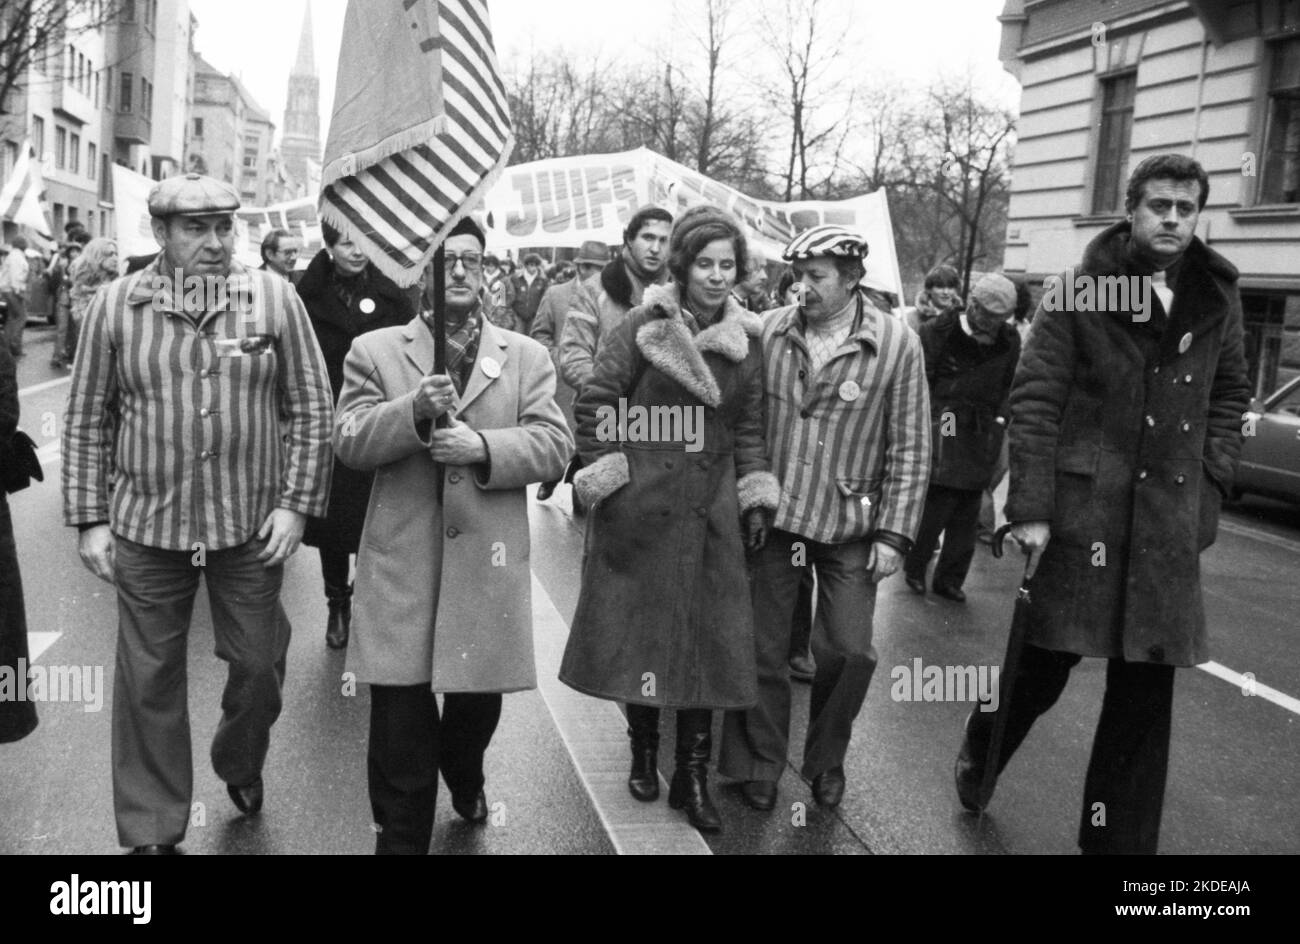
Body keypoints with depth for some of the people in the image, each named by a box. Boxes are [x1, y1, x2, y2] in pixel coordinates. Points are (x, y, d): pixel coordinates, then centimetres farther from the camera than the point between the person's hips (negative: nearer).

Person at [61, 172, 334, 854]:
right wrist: (89, 519, 1)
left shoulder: (275, 298, -1)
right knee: (148, 679, 8)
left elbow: (311, 407, 0)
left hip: (253, 527, 0)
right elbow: (87, 421, 4)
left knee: (259, 664, 12)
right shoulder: (116, 305, 0)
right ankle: (151, 830, 24)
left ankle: (240, 764, 43)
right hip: (146, 529, 0)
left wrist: (296, 503, -5)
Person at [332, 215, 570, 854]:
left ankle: (464, 778, 49)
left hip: (488, 563, 2)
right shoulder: (374, 351, 6)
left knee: (478, 700, 16)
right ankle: (400, 836, 20)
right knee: (400, 719, 2)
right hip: (402, 565, -1)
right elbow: (349, 442, -3)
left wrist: (484, 448, -17)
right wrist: (414, 411, -21)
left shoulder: (526, 357, 9)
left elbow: (553, 444, 0)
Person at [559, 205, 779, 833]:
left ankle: (693, 775, 16)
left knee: (709, 637, 5)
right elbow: (593, 405, -5)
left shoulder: (747, 339, 6)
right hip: (641, 509, -3)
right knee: (640, 632, 7)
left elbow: (749, 428, 12)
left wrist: (756, 498, 6)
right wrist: (609, 477, -8)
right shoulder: (643, 328, -8)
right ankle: (643, 750, 27)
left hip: (711, 511, 4)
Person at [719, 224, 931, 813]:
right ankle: (759, 765, 28)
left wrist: (894, 534, -7)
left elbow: (909, 449, -4)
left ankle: (826, 762, 27)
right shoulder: (769, 332, -2)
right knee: (763, 649, 9)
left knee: (849, 653, 1)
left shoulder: (897, 345, -6)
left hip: (850, 527, -1)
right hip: (772, 517, 1)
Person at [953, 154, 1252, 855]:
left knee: (1146, 692, 6)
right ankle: (981, 742, 39)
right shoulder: (1079, 292, -4)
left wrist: (1211, 483, 7)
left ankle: (1119, 837, 20)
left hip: (1168, 521, 3)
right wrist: (1029, 508, -12)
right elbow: (1033, 400, -7)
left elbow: (1229, 396, 19)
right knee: (1043, 670, 7)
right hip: (1078, 509, -3)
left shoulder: (1218, 299, 8)